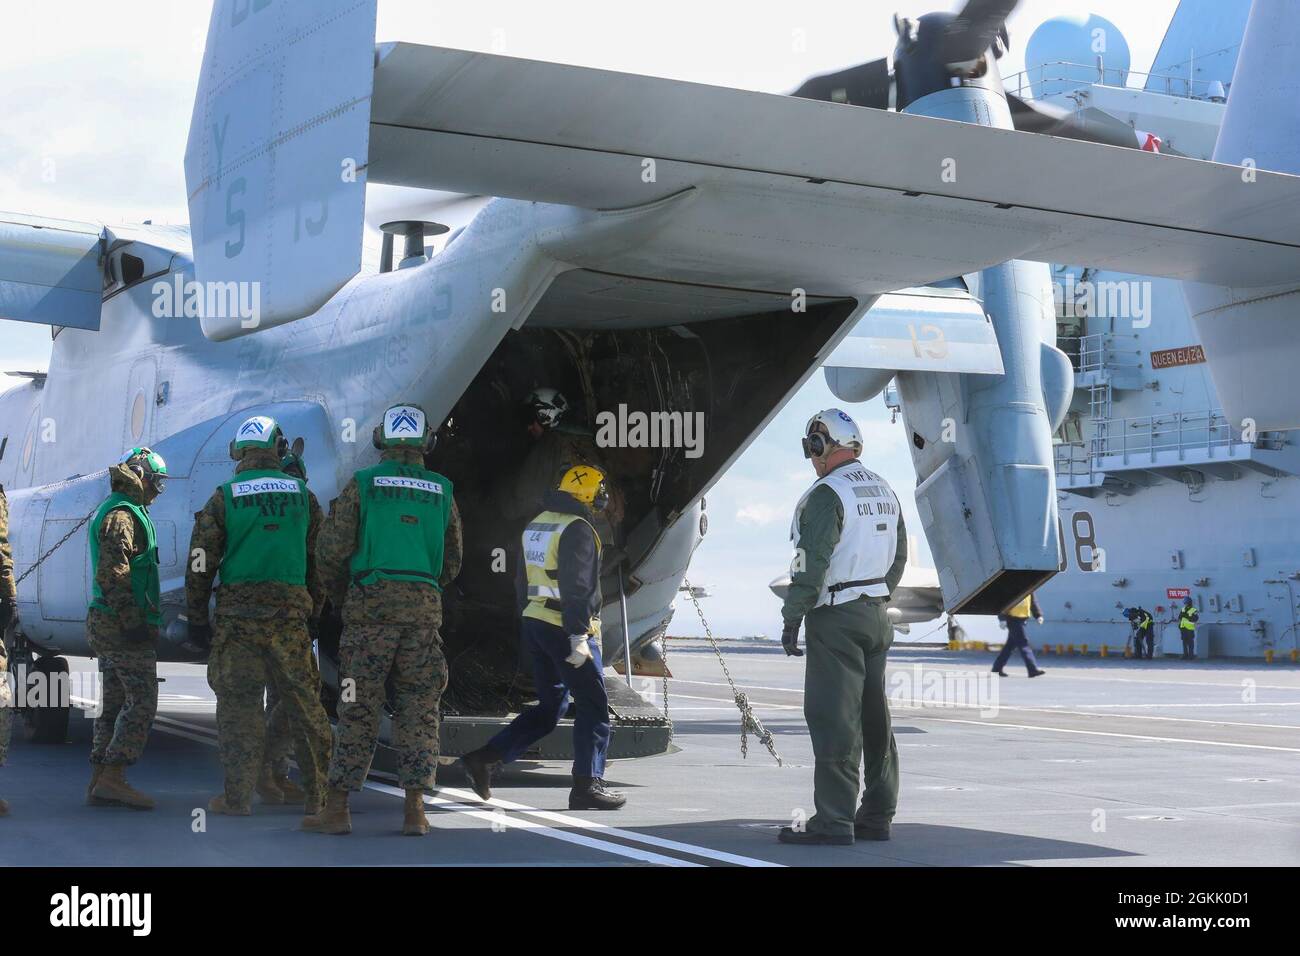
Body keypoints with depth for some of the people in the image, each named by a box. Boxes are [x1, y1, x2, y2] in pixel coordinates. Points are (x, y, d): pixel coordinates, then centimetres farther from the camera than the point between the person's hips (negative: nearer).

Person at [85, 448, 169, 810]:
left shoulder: (117, 512, 21)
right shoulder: (122, 516, -12)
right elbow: (113, 575, -21)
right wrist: (133, 622, -23)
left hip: (107, 626, 11)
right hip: (122, 627, -11)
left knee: (114, 704, 11)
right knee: (142, 702, -10)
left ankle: (99, 782, 12)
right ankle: (112, 779, -14)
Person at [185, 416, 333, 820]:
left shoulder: (223, 498, 1)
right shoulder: (302, 495, 7)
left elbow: (200, 563, 1)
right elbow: (319, 560, 10)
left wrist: (197, 619, 8)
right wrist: (314, 612, 18)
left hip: (237, 613, -2)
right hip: (291, 613, 2)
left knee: (238, 703, 3)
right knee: (305, 703, 7)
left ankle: (238, 797, 4)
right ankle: (318, 795, 12)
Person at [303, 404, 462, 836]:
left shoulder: (362, 484, 2)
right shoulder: (441, 491, 10)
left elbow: (331, 550, -2)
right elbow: (452, 562, 15)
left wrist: (340, 597, 15)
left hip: (371, 603, -2)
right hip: (424, 606, 2)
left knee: (359, 709, 0)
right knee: (419, 710, 6)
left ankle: (337, 809, 2)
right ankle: (414, 810, 4)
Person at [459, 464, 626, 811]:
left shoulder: (535, 525, 15)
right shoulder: (577, 529, -13)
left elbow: (524, 582, 20)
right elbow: (576, 587, -21)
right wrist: (578, 637, -23)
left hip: (534, 624, 9)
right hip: (565, 629, -9)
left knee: (550, 706, 15)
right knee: (593, 705, 1)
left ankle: (485, 757, 8)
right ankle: (587, 784, 1)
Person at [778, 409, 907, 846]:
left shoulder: (827, 495, -13)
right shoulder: (885, 491, 14)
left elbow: (812, 564, -19)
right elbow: (898, 557, 18)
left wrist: (791, 618, -14)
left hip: (837, 618, -8)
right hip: (876, 616, 9)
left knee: (834, 720, -7)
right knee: (874, 716, 12)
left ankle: (833, 820, -7)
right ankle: (876, 816, 17)